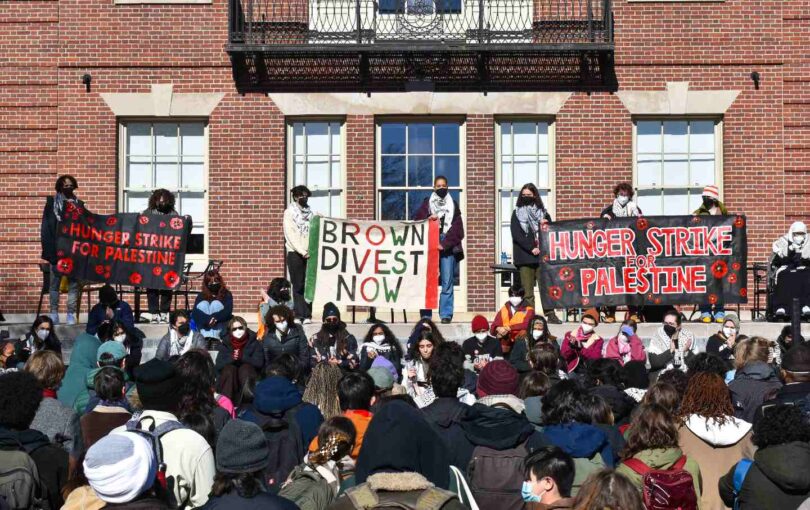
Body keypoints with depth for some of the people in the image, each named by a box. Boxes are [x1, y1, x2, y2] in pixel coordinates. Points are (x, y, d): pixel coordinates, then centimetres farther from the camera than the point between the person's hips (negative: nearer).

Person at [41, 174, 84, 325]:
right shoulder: (52, 202, 5)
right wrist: (49, 248, -10)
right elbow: (46, 226, 0)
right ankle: (54, 313, 7)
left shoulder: (79, 204, 12)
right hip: (58, 248, -2)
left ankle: (71, 314, 4)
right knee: (55, 281, 2)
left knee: (74, 282, 1)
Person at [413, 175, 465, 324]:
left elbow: (457, 229, 4)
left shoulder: (453, 205, 12)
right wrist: (428, 219, -14)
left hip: (448, 248, 0)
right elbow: (417, 221, 5)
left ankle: (446, 314, -1)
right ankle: (426, 315, -3)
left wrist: (445, 244, -7)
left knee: (447, 282, -4)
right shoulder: (427, 203, 13)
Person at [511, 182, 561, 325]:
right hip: (524, 257, -1)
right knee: (527, 290, -4)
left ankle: (550, 315, -3)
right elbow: (516, 235, -2)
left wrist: (546, 225, -7)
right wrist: (531, 248, -12)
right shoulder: (517, 213, 9)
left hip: (541, 255, 1)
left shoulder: (542, 212, 15)